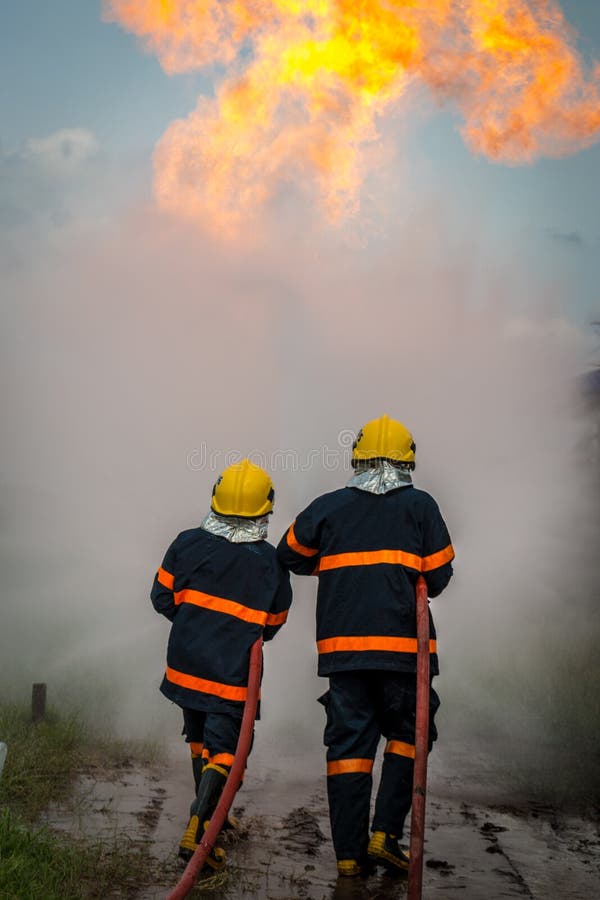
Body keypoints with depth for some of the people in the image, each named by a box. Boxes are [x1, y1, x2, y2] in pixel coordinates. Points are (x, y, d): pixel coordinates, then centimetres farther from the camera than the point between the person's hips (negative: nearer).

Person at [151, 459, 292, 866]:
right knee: (225, 750, -1)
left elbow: (162, 597, 2)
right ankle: (197, 832, -16)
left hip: (185, 663, 4)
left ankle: (209, 814, 36)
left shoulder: (188, 543, -7)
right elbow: (272, 625, 0)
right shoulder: (271, 562, -11)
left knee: (200, 741, 22)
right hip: (232, 675, -4)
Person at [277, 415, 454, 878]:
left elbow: (291, 554, 16)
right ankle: (385, 833, 4)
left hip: (341, 645, 2)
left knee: (348, 742, 7)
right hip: (403, 645, -2)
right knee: (407, 735, 15)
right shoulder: (420, 505, 1)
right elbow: (438, 577, 1)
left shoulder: (329, 506, 6)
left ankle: (350, 852, 7)